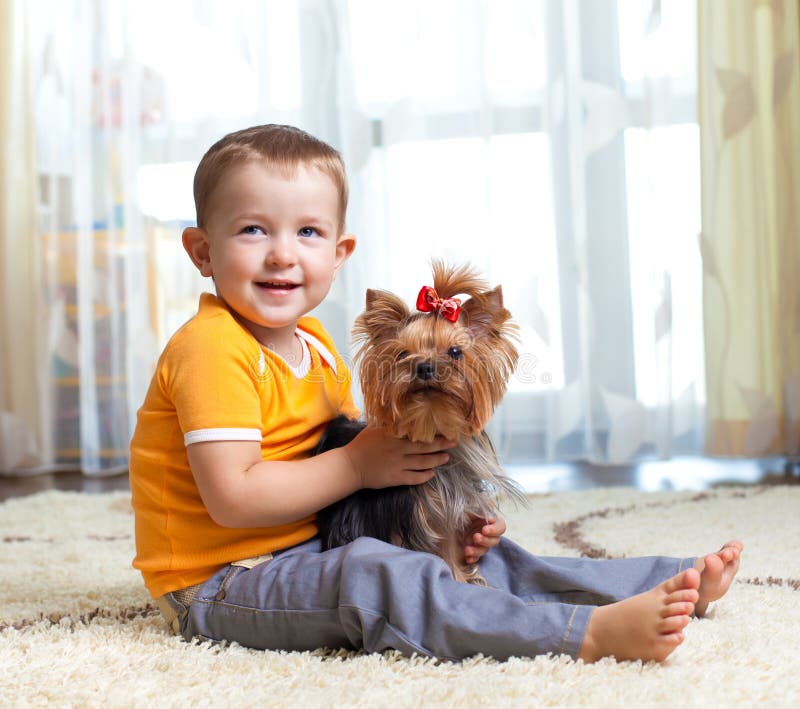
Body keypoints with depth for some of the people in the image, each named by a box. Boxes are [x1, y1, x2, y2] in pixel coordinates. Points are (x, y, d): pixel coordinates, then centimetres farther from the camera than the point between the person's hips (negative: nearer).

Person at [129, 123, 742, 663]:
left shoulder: (314, 345, 11)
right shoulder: (213, 348, -19)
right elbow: (233, 497, -26)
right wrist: (358, 466, -18)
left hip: (311, 550, 9)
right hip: (220, 585, -9)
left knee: (479, 555, 2)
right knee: (373, 575, -34)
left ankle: (670, 585, 3)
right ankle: (590, 632, -41)